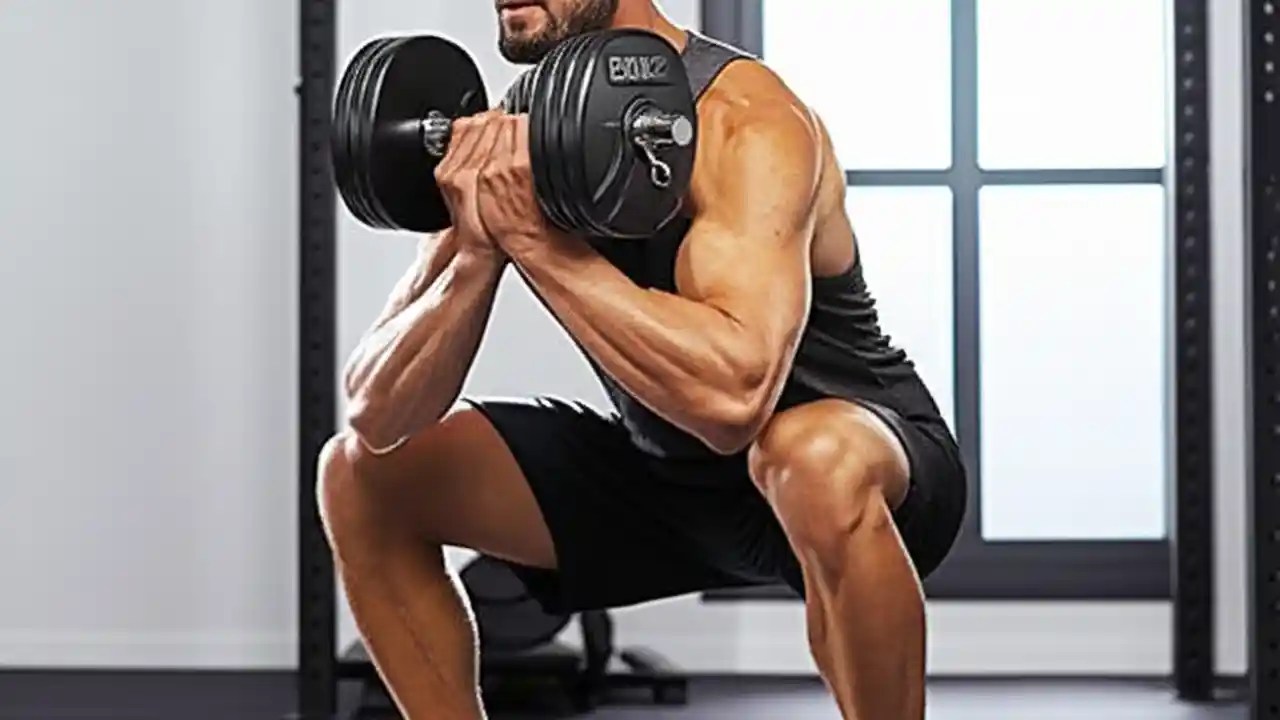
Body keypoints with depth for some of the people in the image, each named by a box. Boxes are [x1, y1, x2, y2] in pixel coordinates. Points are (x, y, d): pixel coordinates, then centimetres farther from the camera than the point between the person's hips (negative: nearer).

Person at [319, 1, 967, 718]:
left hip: (876, 464, -7)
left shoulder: (742, 120, -27)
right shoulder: (515, 137, -8)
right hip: (669, 472, 7)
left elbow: (733, 394, -45)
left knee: (815, 460, -42)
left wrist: (535, 238, -37)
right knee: (363, 475, 1)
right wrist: (478, 251, -29)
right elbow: (378, 414, -11)